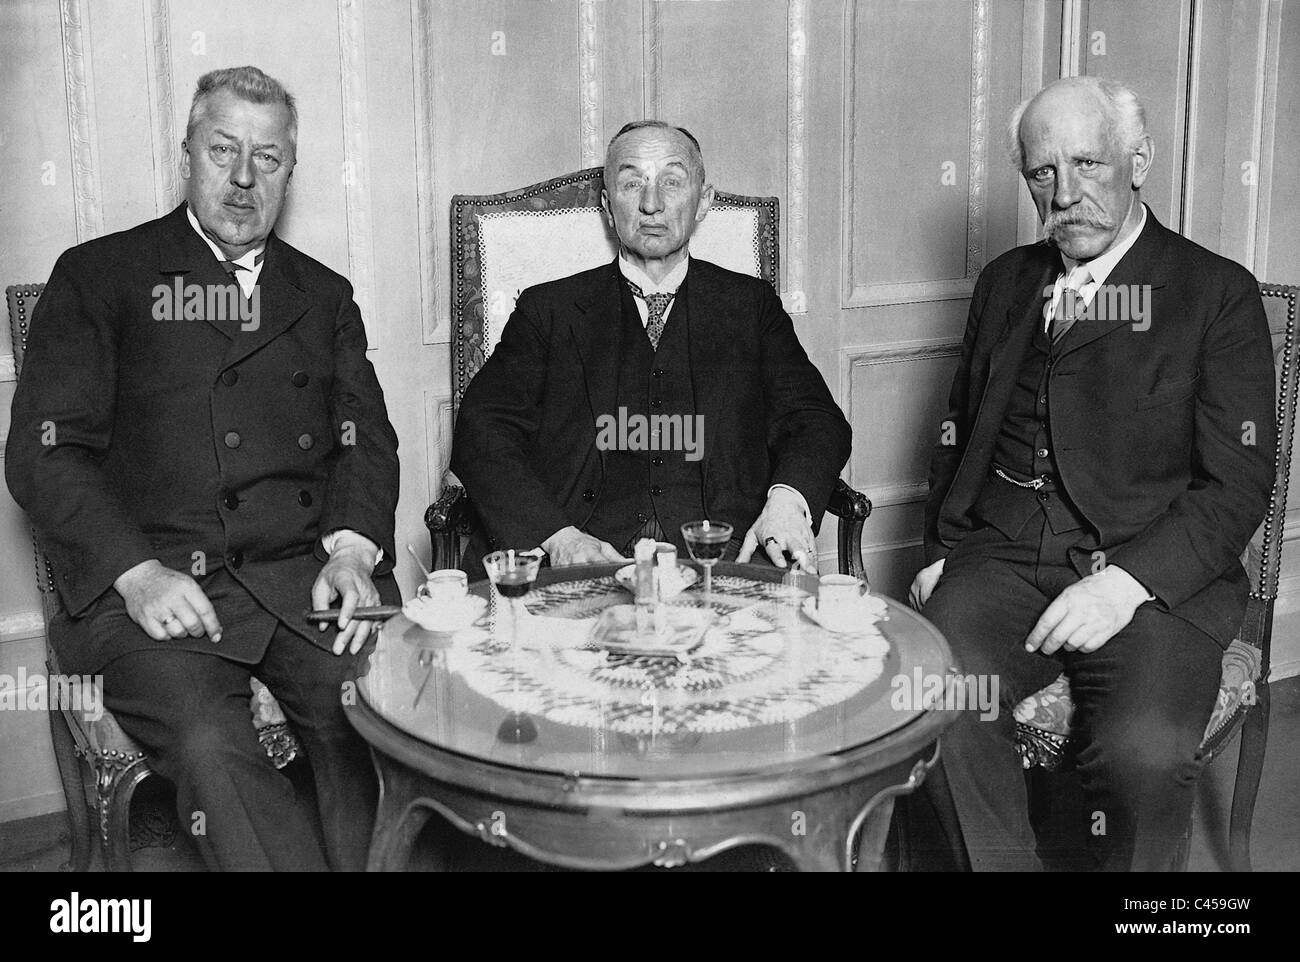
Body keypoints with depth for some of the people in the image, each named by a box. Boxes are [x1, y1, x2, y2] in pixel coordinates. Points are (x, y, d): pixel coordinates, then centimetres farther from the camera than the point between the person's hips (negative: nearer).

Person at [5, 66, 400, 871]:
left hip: (305, 574, 3)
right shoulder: (99, 277, 9)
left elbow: (367, 437, 14)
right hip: (150, 581, -2)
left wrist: (353, 548, -7)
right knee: (210, 746, -30)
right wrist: (137, 573, -14)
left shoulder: (325, 296, 21)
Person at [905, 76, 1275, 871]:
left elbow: (1238, 485, -3)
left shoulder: (1219, 295, 3)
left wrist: (1128, 580, -17)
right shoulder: (1005, 283, 18)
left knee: (1145, 751, -29)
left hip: (1154, 575, -3)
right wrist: (944, 551, 7)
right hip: (1001, 560, 3)